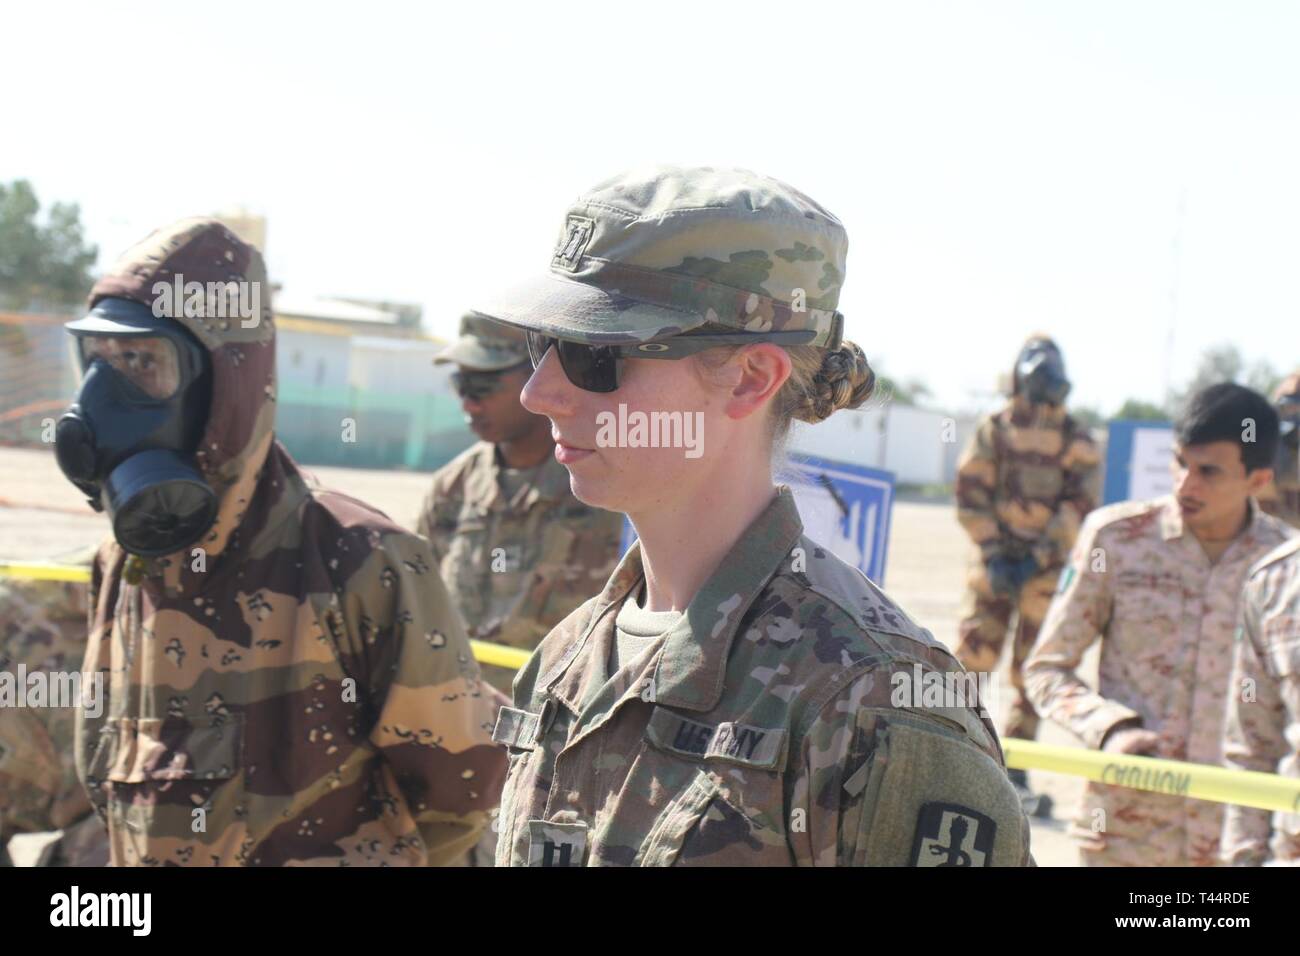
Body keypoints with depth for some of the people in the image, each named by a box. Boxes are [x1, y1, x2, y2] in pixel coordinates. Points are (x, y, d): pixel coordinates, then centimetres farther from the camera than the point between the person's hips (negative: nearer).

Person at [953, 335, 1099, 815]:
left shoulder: (1077, 441, 4)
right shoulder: (994, 429, 3)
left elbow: (1079, 508, 0)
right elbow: (971, 494, 0)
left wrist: (1039, 557, -9)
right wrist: (993, 555, -8)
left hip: (1046, 567, 1)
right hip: (994, 563, -1)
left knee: (1033, 673, 2)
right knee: (973, 657, -5)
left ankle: (1015, 774, 9)